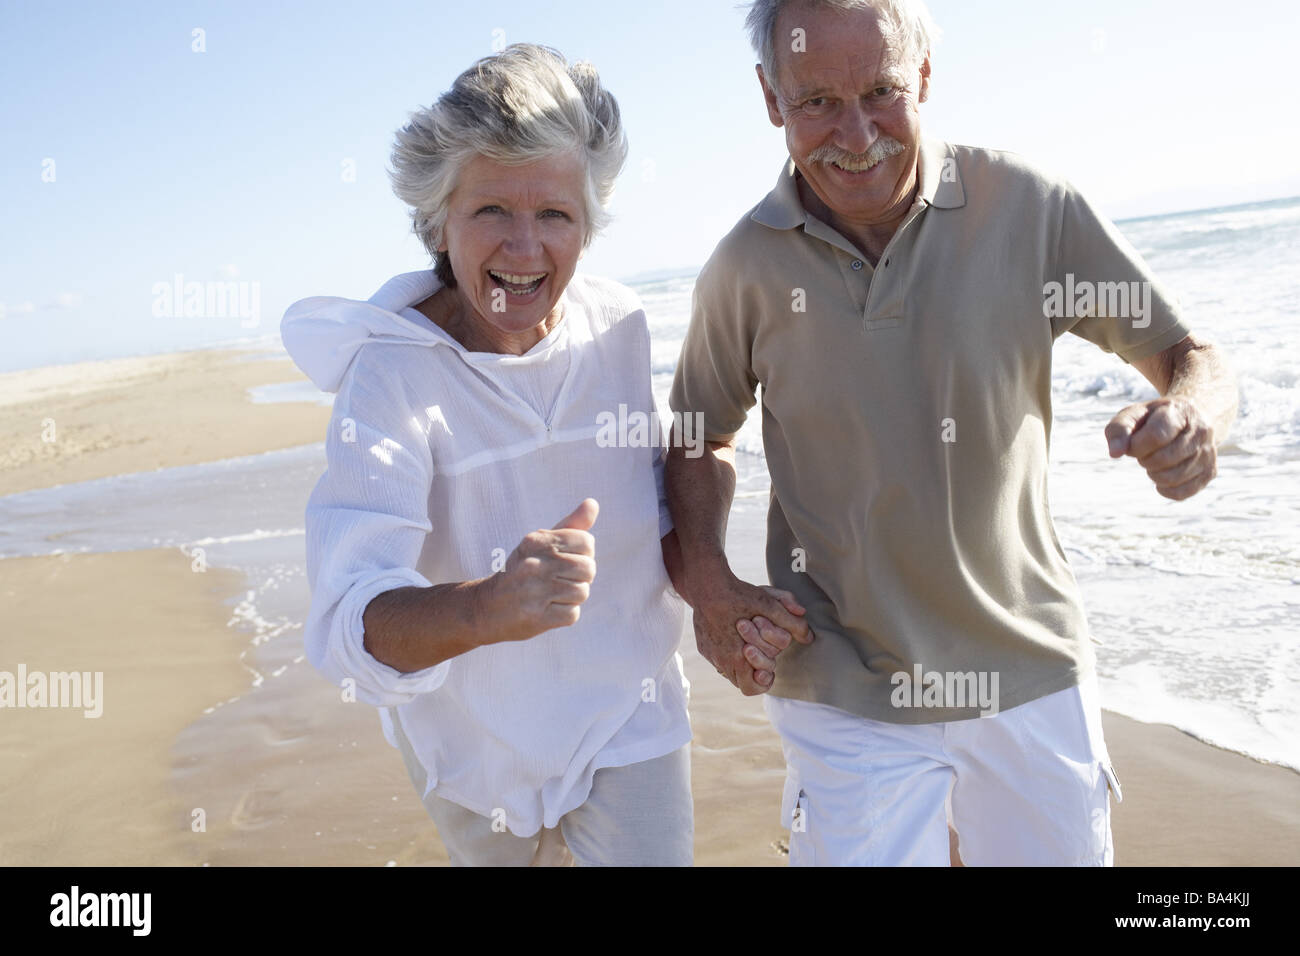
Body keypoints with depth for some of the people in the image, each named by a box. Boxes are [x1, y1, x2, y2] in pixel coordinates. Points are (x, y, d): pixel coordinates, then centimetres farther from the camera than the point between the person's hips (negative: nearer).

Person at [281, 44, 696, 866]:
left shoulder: (618, 326, -11)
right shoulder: (393, 374, -24)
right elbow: (348, 629, -36)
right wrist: (491, 606, -55)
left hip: (628, 715, 2)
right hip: (476, 734, -1)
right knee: (498, 853, 23)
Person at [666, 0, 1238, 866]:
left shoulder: (1029, 209, -9)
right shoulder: (746, 268, -6)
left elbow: (1191, 356, -1)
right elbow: (703, 439, 9)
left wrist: (1193, 415, -25)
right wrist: (709, 582, -8)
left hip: (1033, 671, 1)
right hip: (845, 692, 0)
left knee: (1061, 850, 16)